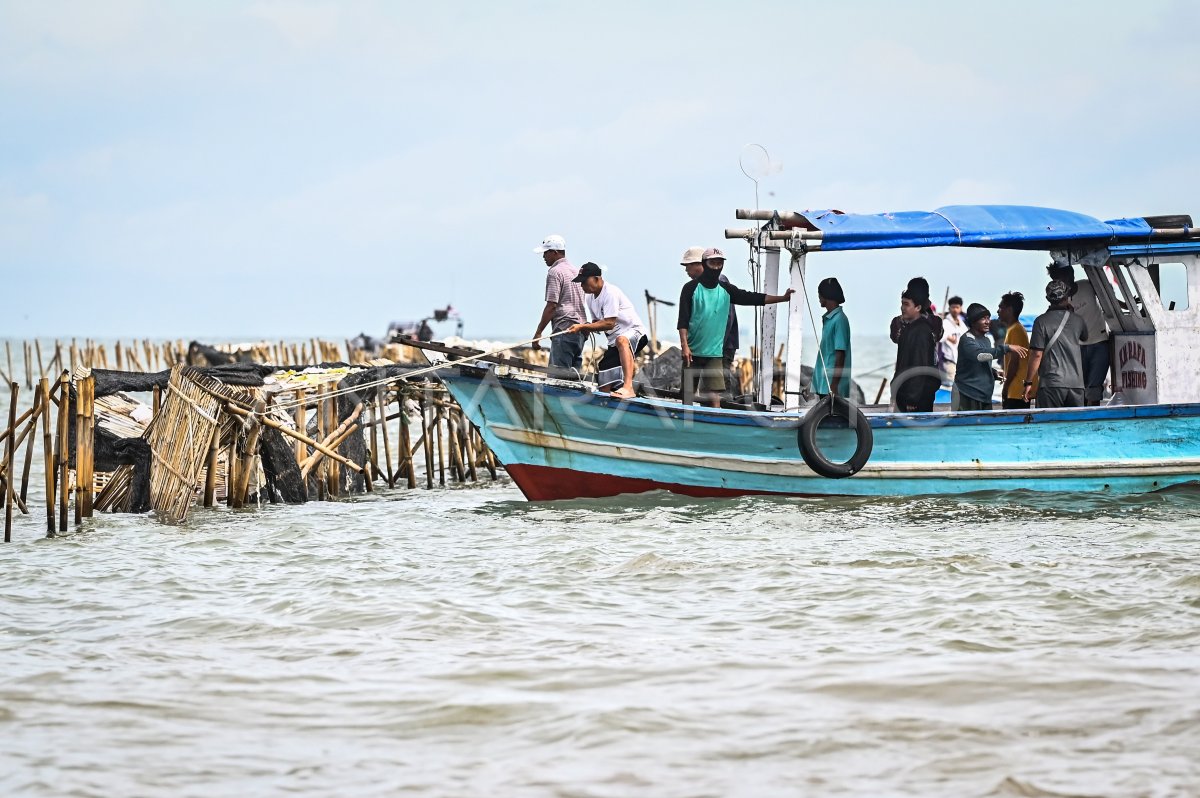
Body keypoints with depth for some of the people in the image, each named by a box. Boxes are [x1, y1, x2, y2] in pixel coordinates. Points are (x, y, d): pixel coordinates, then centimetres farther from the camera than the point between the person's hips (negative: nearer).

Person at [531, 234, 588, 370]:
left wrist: (538, 332, -12)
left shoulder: (555, 272, -7)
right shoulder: (576, 271, 20)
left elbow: (551, 305, -14)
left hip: (564, 329, -9)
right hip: (580, 328, 9)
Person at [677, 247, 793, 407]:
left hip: (714, 353, 2)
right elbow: (683, 320, -4)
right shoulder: (691, 288, -1)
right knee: (687, 395, 5)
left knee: (714, 397, -8)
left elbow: (751, 298, 3)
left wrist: (783, 298, -5)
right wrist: (684, 345, -14)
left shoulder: (726, 290, 9)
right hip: (692, 351, -2)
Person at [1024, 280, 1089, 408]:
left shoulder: (1042, 321, -4)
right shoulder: (1077, 321, 9)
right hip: (1076, 383, 4)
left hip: (1051, 384, -4)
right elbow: (1085, 339, 32)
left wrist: (1028, 382, -1)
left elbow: (1037, 354, -8)